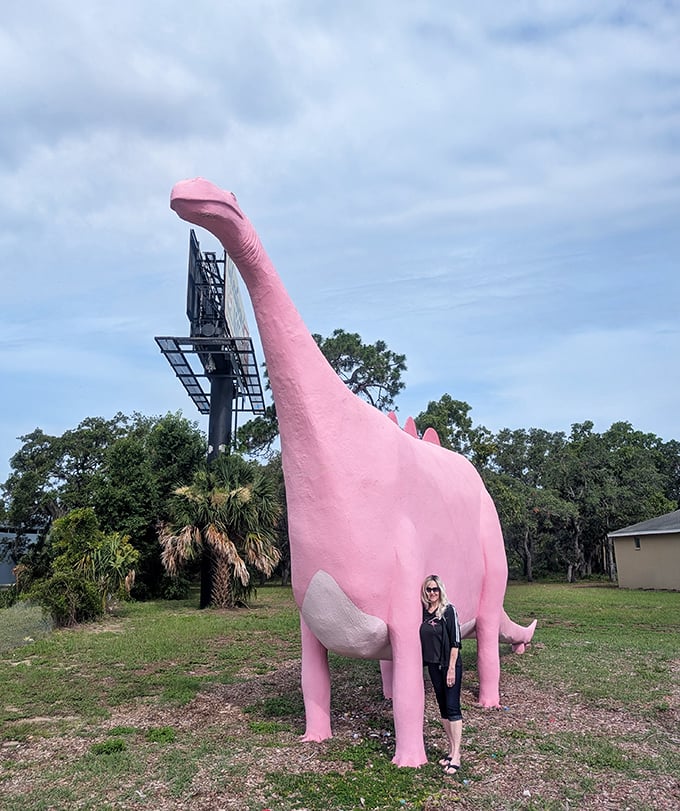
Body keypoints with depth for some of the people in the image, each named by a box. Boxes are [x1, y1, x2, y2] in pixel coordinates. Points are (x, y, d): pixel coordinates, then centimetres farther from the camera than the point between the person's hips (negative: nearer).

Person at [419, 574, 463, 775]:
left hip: (449, 665, -6)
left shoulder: (448, 610, -12)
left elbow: (455, 642, -13)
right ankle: (451, 751, 21)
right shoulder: (424, 612, 4)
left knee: (452, 707, -5)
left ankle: (456, 756, -2)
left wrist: (451, 668, -15)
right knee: (443, 707, 12)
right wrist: (424, 660, 9)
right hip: (433, 666, 6)